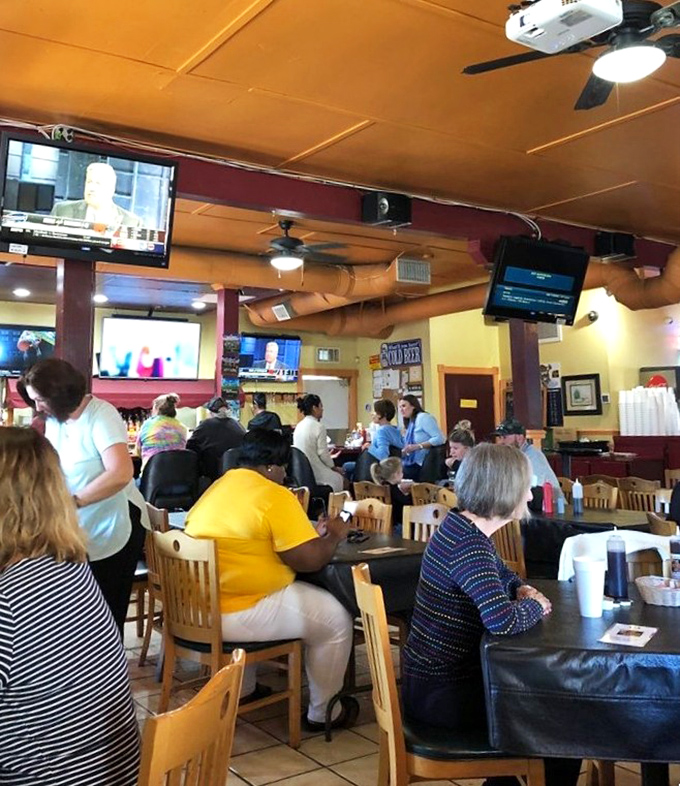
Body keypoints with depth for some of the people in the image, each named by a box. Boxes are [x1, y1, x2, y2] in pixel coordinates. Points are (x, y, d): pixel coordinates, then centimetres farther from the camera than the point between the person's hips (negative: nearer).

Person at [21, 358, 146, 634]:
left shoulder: (101, 415, -19)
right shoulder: (54, 419, 5)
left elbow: (121, 473, -32)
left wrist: (72, 502, -36)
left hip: (113, 527, -7)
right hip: (81, 530, 7)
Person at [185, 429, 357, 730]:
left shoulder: (217, 486, 11)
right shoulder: (275, 496, -15)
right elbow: (310, 560, -16)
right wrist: (334, 536, 4)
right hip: (235, 616, -9)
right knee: (337, 618, 8)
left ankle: (242, 692, 44)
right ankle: (322, 712, 22)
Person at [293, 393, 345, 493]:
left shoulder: (298, 426, 8)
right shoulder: (318, 427, -14)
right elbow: (323, 453, -13)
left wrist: (327, 456, 23)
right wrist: (334, 467, 4)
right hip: (314, 472, -8)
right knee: (339, 478, 11)